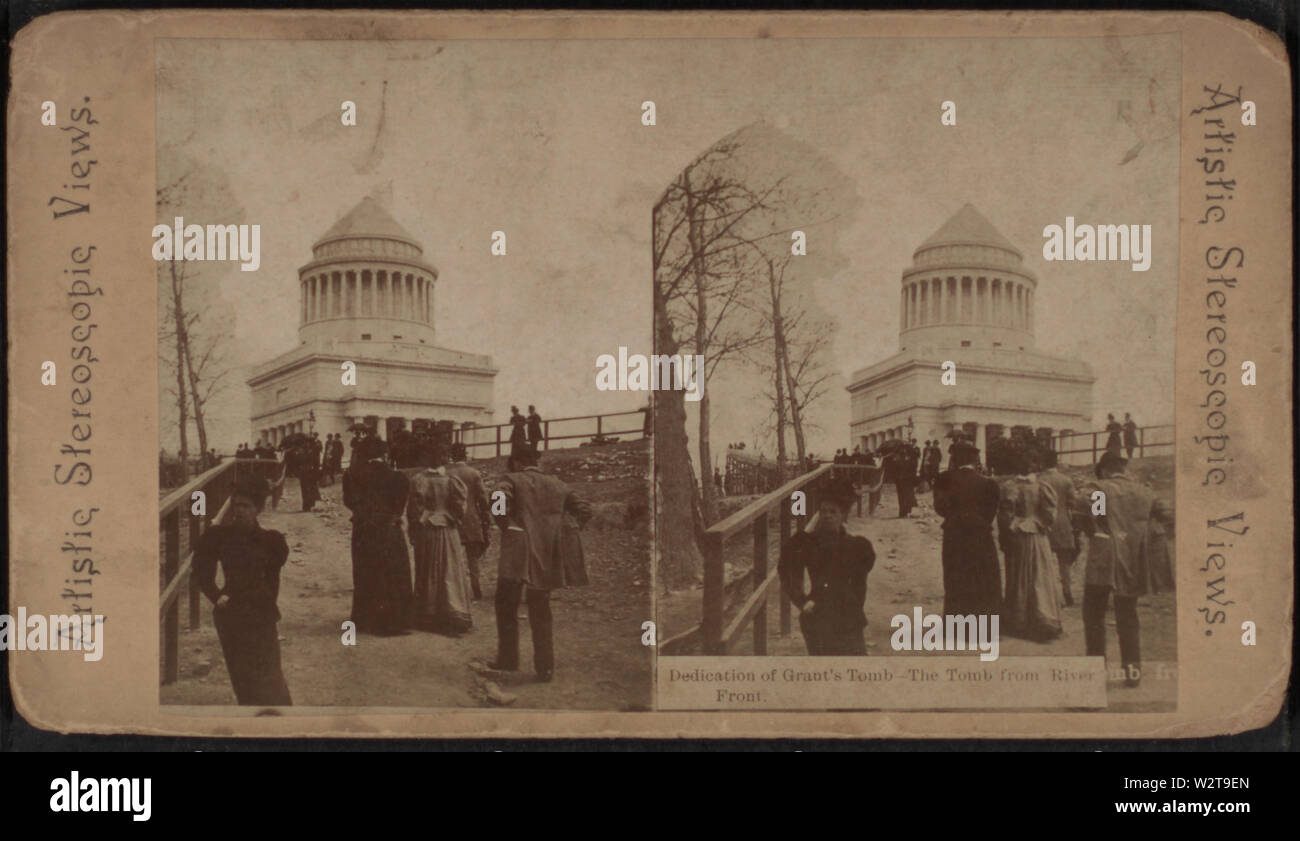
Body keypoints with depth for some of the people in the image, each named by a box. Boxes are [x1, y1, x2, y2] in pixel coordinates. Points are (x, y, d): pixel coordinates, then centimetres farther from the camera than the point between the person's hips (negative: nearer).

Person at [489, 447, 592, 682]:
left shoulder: (512, 480, 1)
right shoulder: (558, 486, 14)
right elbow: (584, 509, 13)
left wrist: (506, 526, -5)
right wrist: (566, 533, 15)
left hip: (517, 554, -4)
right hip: (547, 557, 4)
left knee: (506, 609, 10)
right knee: (541, 612, 11)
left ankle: (508, 659, 9)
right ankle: (545, 667, 8)